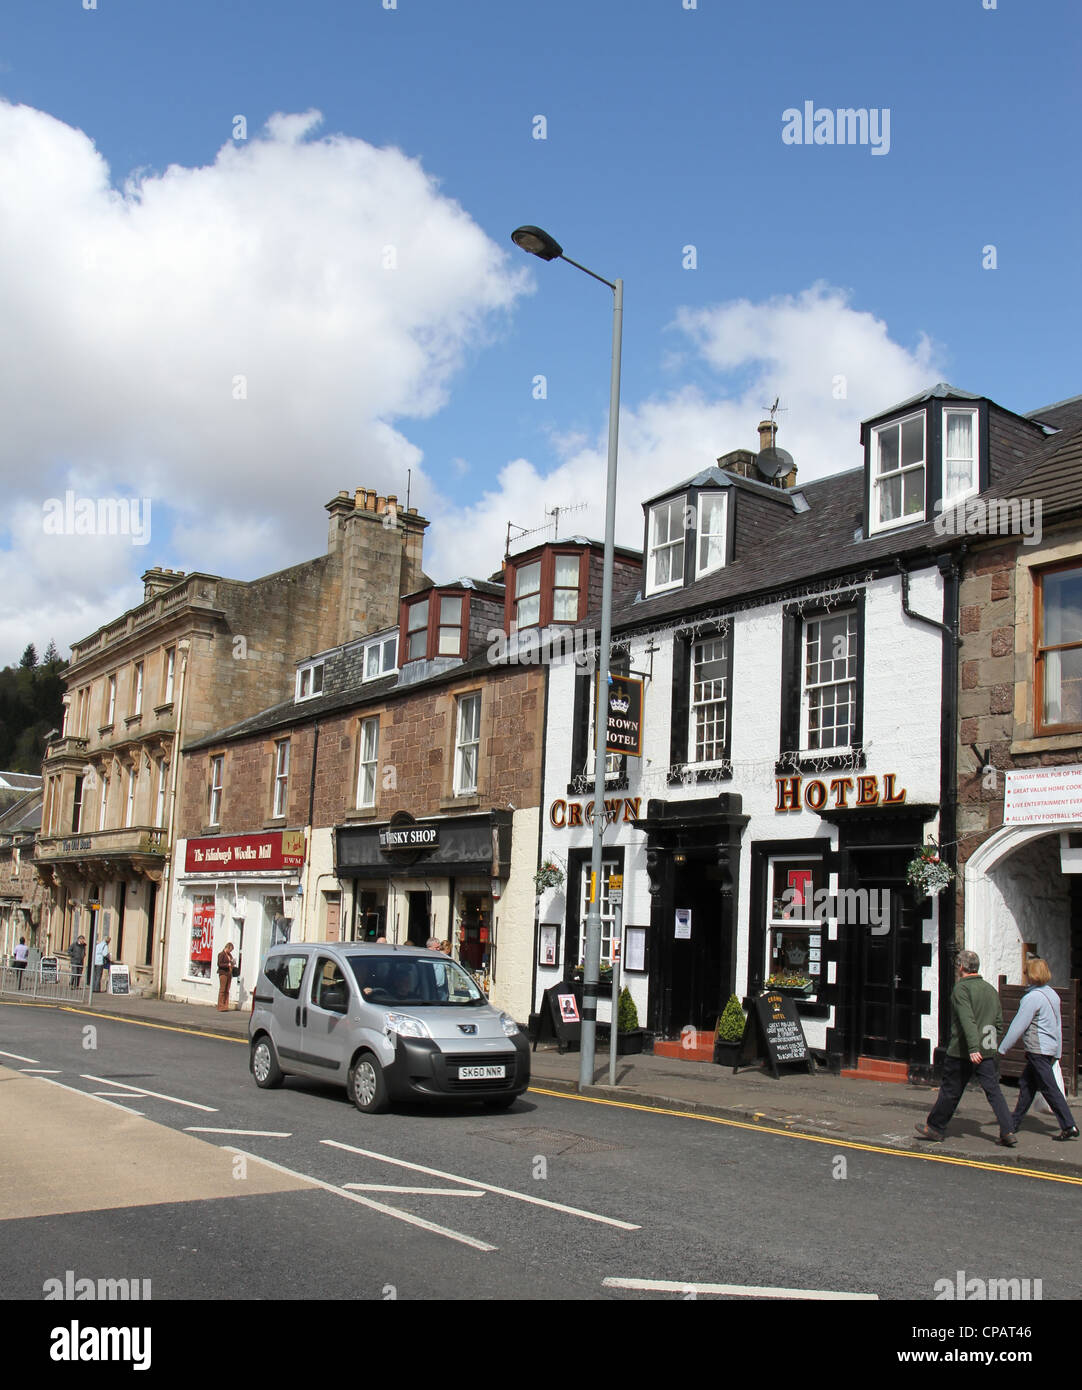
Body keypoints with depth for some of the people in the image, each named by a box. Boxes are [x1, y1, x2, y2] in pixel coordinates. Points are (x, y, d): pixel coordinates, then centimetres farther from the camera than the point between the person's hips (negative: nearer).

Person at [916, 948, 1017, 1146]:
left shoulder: (961, 988, -11)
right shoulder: (990, 989, 11)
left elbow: (967, 1020, -23)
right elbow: (999, 1023, 16)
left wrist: (973, 1048, -29)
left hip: (962, 1051, -6)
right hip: (987, 1052, 6)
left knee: (950, 1091, 5)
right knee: (993, 1090, 4)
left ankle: (934, 1128, 18)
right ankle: (1008, 1132, -7)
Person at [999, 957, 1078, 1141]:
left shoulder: (1033, 997, -17)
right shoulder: (1052, 994, 10)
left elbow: (1018, 1026, -14)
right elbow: (1057, 1025, 16)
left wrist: (1002, 1049, -6)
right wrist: (1057, 1052, 22)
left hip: (1039, 1049, -9)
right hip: (1051, 1049, 9)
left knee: (1049, 1088, -5)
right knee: (1026, 1084, 15)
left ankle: (1069, 1127, -5)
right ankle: (1015, 1122, 23)